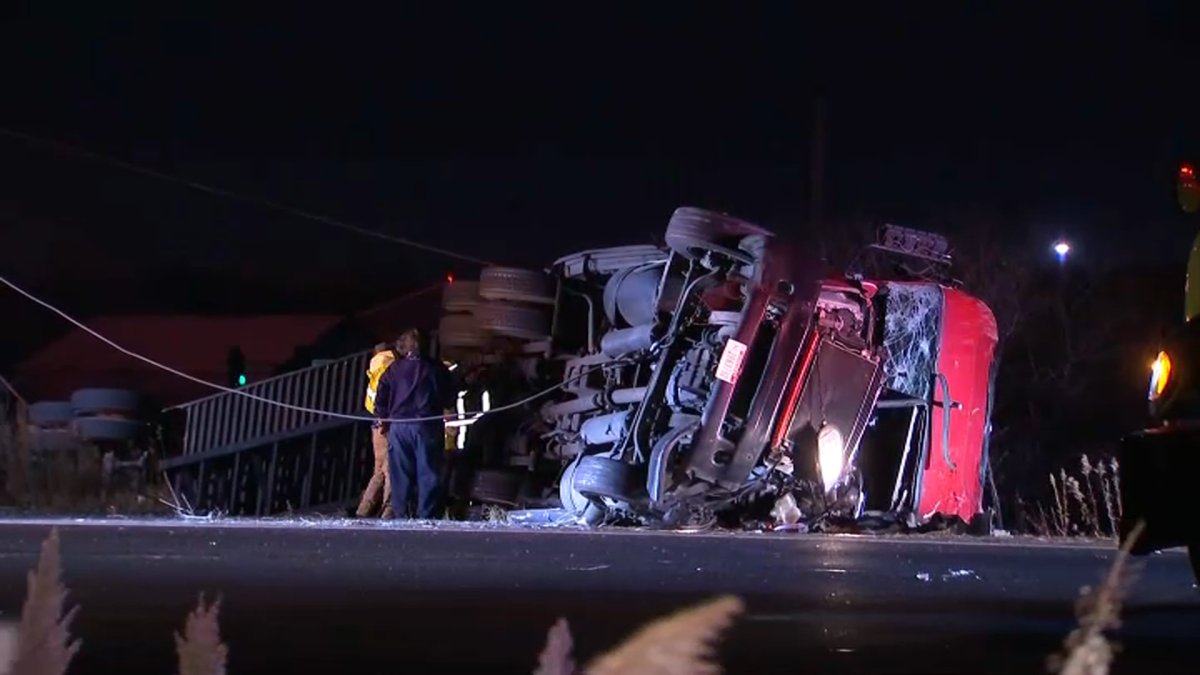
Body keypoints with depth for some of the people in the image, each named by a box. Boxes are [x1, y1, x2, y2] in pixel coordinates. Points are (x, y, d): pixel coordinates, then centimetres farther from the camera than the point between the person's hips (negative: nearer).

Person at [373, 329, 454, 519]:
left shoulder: (393, 370, 8)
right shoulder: (436, 368, 7)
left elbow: (381, 399, 4)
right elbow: (448, 398, 12)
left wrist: (384, 419, 17)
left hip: (399, 427, 1)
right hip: (427, 427, -1)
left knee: (400, 476, 5)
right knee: (428, 475, 0)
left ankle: (400, 517, 2)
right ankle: (426, 518, -6)